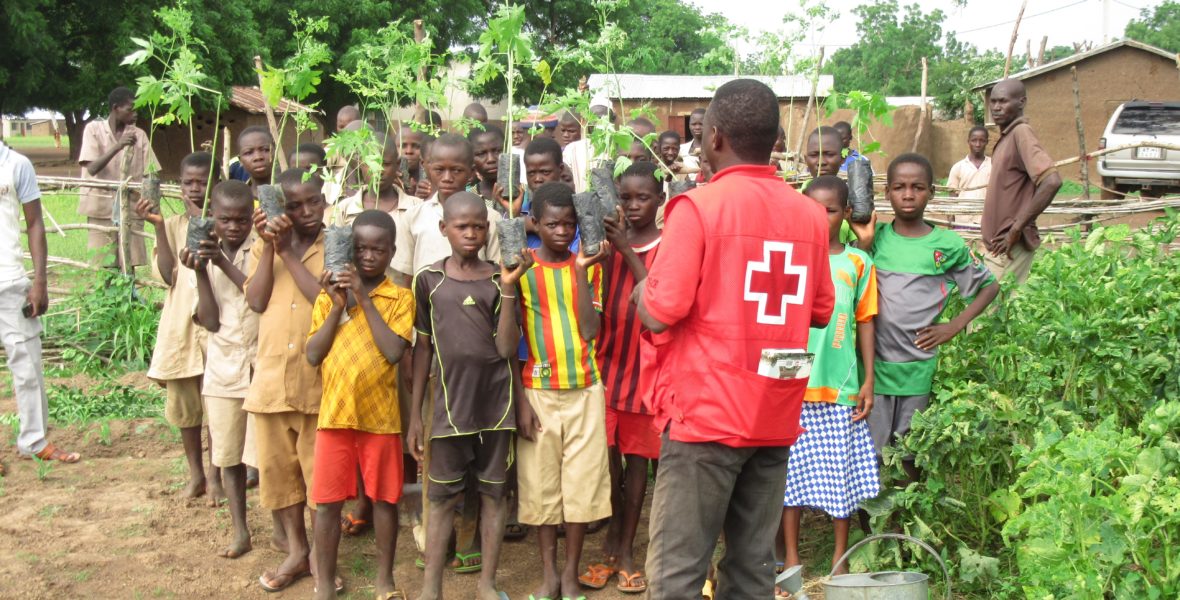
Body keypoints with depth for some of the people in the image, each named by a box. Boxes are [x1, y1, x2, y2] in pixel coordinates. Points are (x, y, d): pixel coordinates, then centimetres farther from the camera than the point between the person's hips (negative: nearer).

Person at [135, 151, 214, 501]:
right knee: (183, 402, 10)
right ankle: (195, 472, 24)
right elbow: (168, 276, -6)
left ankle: (216, 475, 15)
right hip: (179, 325, 3)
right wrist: (158, 226, -10)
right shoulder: (172, 225, 6)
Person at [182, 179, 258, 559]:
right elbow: (210, 321, -5)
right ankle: (240, 532, 24)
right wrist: (200, 272, -15)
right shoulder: (202, 256, 2)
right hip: (222, 368, 4)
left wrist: (224, 263, -19)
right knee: (228, 454, 10)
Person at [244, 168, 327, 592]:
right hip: (271, 376, 4)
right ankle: (296, 551, 29)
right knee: (277, 466, 13)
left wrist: (289, 253, -11)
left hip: (320, 378, -3)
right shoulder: (264, 246, 9)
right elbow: (256, 301, -3)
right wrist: (269, 246, -8)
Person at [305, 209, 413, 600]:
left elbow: (394, 352, -16)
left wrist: (364, 299, -16)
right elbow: (313, 355, -4)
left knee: (384, 499, 10)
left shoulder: (400, 297, -2)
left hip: (381, 415, -1)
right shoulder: (329, 295, 4)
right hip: (334, 413, 1)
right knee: (327, 502, 6)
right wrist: (338, 306, -12)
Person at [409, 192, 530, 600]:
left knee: (494, 493, 8)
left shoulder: (498, 279, 0)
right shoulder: (428, 279, 1)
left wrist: (508, 288, -15)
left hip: (496, 402, 0)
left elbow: (507, 348, -8)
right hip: (450, 403, 0)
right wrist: (414, 413, 4)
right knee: (442, 497, 6)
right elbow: (423, 348, 6)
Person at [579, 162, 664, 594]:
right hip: (607, 361, 2)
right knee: (605, 456, 4)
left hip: (647, 364, -2)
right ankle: (611, 543, 20)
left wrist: (626, 249, -19)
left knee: (637, 456, 7)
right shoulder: (609, 240, 5)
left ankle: (627, 550, 18)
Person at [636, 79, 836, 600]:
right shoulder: (810, 213, 6)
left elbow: (659, 314, -14)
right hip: (775, 417, 6)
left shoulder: (698, 206, -11)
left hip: (705, 414, -5)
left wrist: (644, 285, 6)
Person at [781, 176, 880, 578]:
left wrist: (868, 381, 2)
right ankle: (791, 555, 15)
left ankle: (840, 555, 19)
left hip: (841, 385, 0)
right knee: (792, 470, 4)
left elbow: (865, 322, 7)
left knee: (842, 470, 5)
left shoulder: (858, 262, 5)